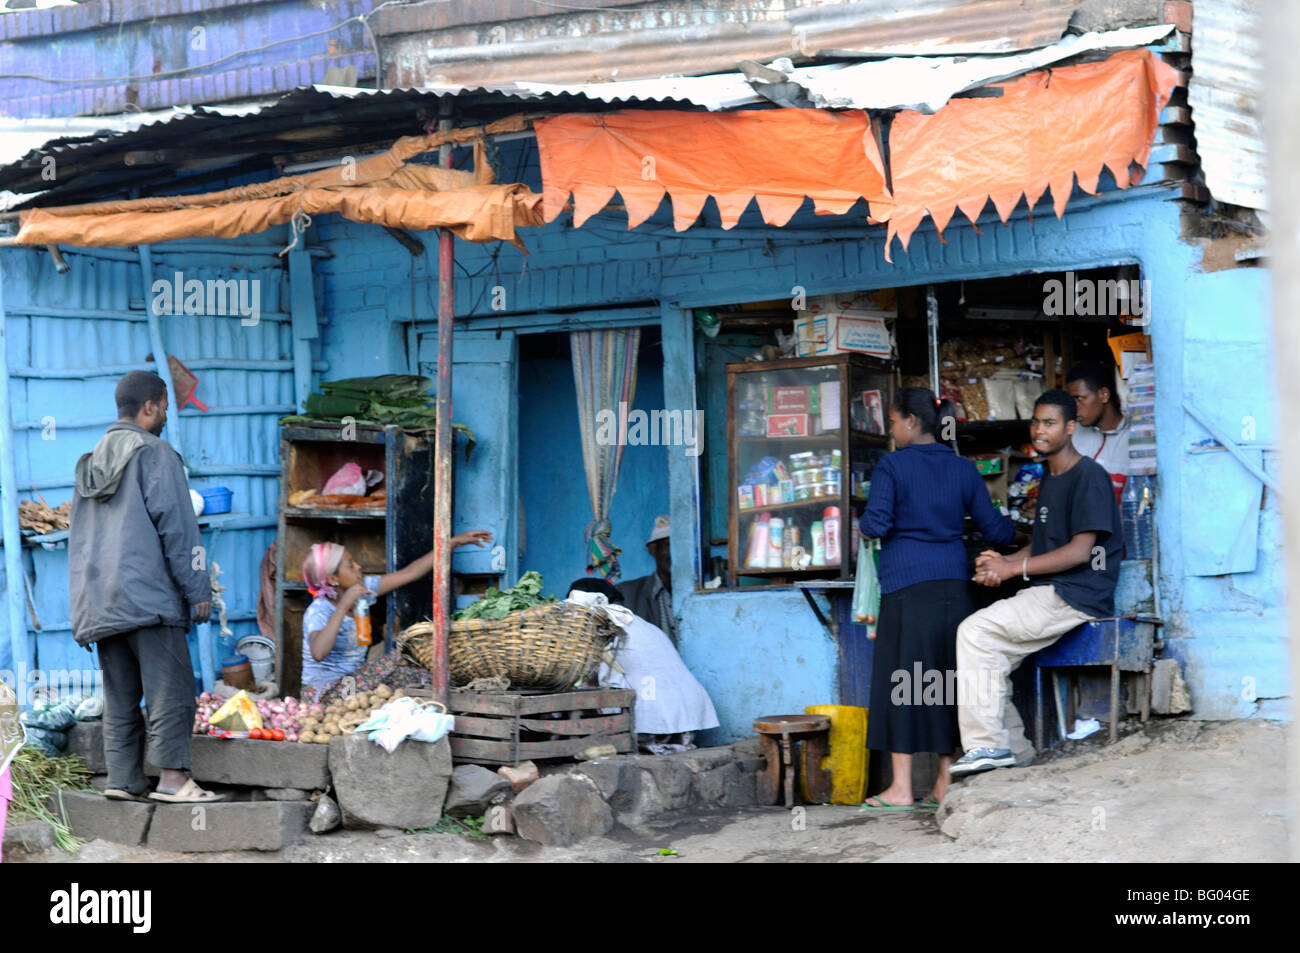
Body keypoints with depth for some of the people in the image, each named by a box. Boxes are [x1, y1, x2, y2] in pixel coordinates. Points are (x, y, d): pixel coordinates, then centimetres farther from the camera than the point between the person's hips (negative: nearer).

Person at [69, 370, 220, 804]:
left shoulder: (90, 462, 19)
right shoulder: (155, 454, -4)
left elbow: (77, 536, 21)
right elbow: (176, 526, -10)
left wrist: (87, 605, 23)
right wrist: (198, 589, -8)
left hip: (100, 601, 8)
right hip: (149, 597, -8)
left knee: (120, 696, 10)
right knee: (170, 688, -8)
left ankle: (122, 778, 7)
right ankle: (172, 776, -13)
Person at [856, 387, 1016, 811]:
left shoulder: (892, 466, -5)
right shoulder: (962, 469, 9)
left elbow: (876, 524, -14)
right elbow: (994, 530, 10)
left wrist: (863, 524, 8)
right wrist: (1017, 528, 31)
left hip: (907, 585, -4)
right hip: (954, 582, 4)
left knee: (902, 678, 0)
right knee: (948, 678, 10)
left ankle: (901, 788, -1)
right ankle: (946, 783, 12)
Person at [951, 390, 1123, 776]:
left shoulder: (1088, 476, -11)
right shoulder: (1049, 478, 20)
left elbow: (1080, 551, -19)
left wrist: (1013, 568, -17)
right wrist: (1002, 562, 3)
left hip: (1076, 596, -10)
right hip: (1048, 595, 10)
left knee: (974, 632, -19)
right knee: (989, 657, 3)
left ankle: (987, 744, -15)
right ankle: (1014, 752, 8)